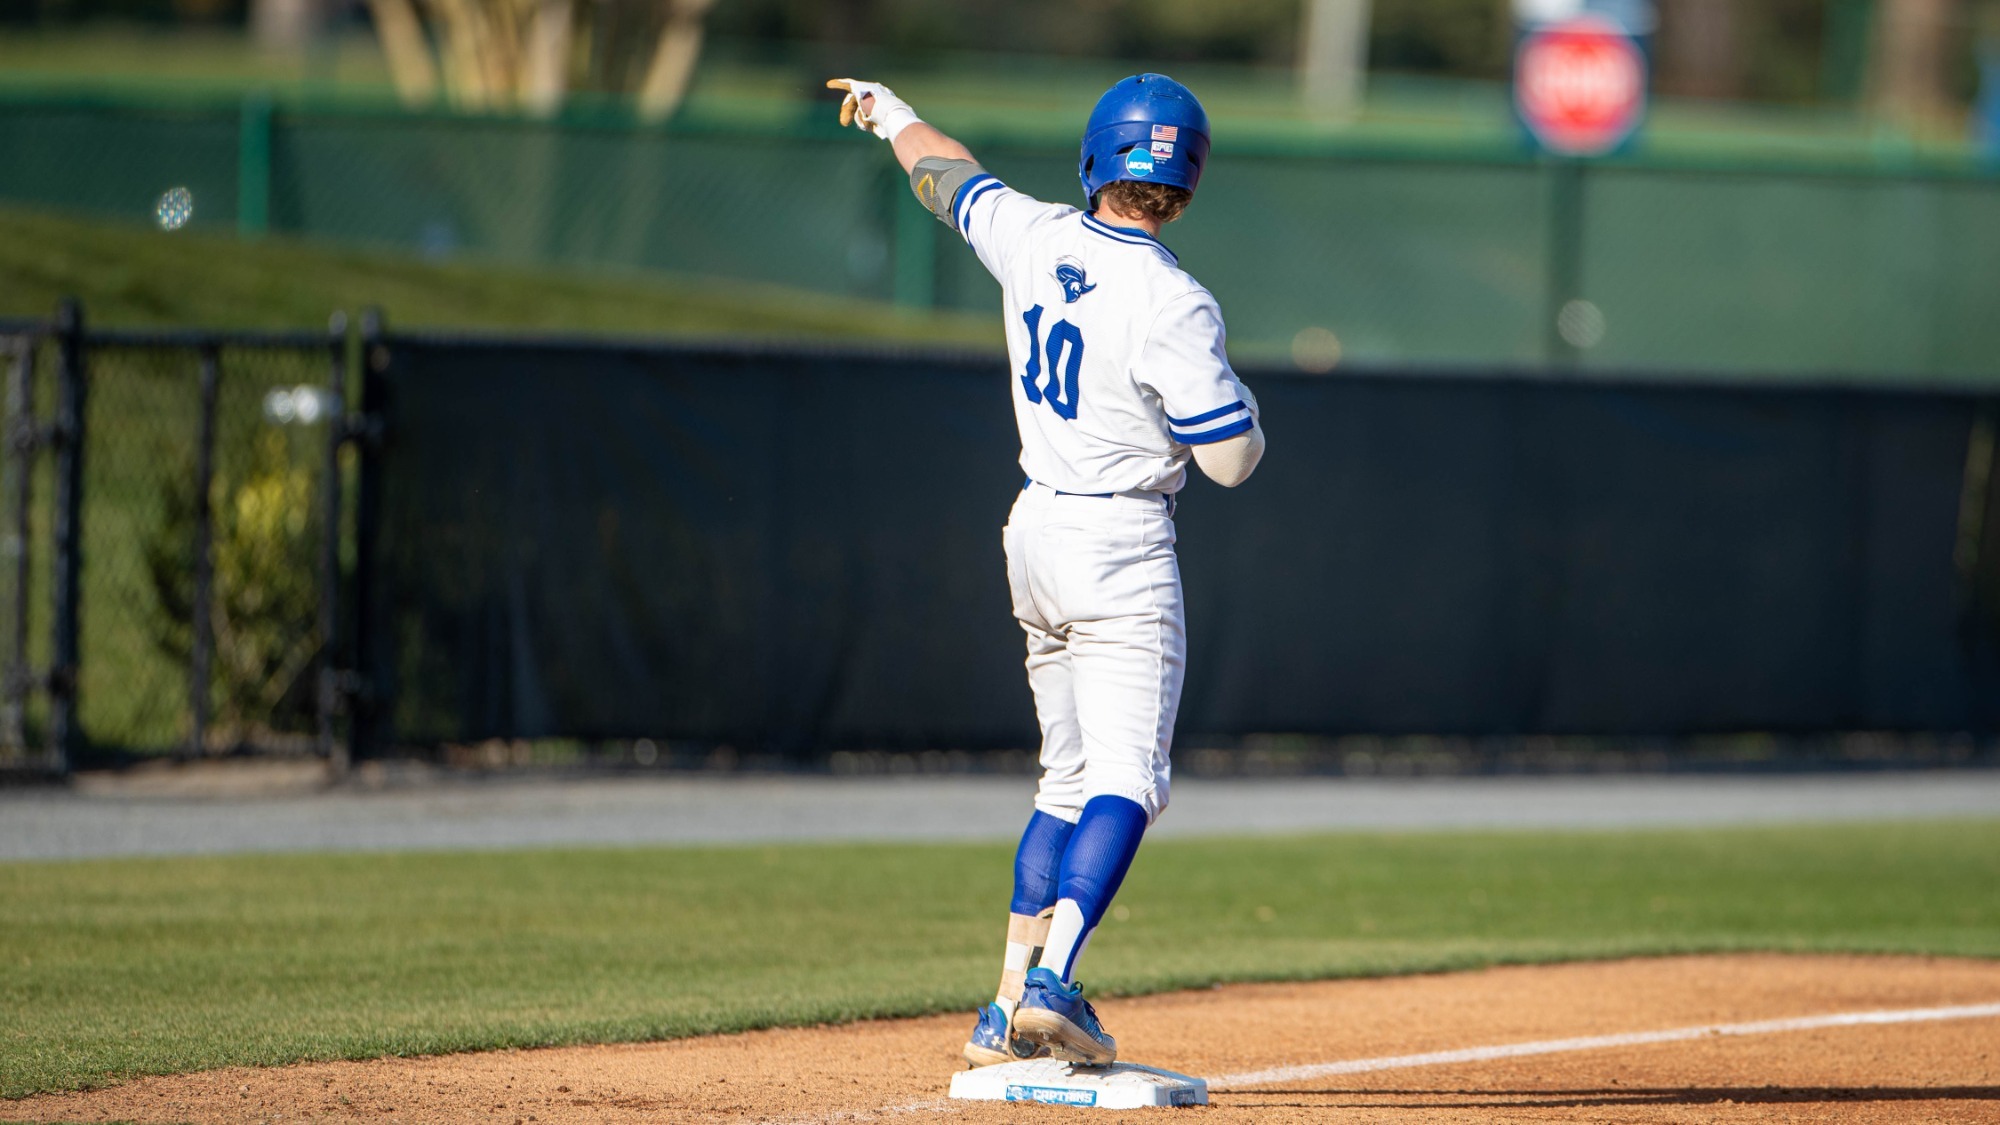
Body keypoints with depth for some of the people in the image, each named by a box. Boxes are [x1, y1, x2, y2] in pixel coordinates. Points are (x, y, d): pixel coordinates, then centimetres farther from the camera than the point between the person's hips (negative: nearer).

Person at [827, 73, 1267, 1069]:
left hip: (1035, 534, 7)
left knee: (1069, 782, 16)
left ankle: (1012, 1007, 13)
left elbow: (949, 176, 21)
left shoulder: (1034, 239, -1)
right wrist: (1238, 400, 6)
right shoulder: (1172, 307, -18)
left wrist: (894, 115, 41)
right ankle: (1049, 984, -26)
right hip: (1122, 551, -7)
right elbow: (1232, 459, -16)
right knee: (1126, 781, -10)